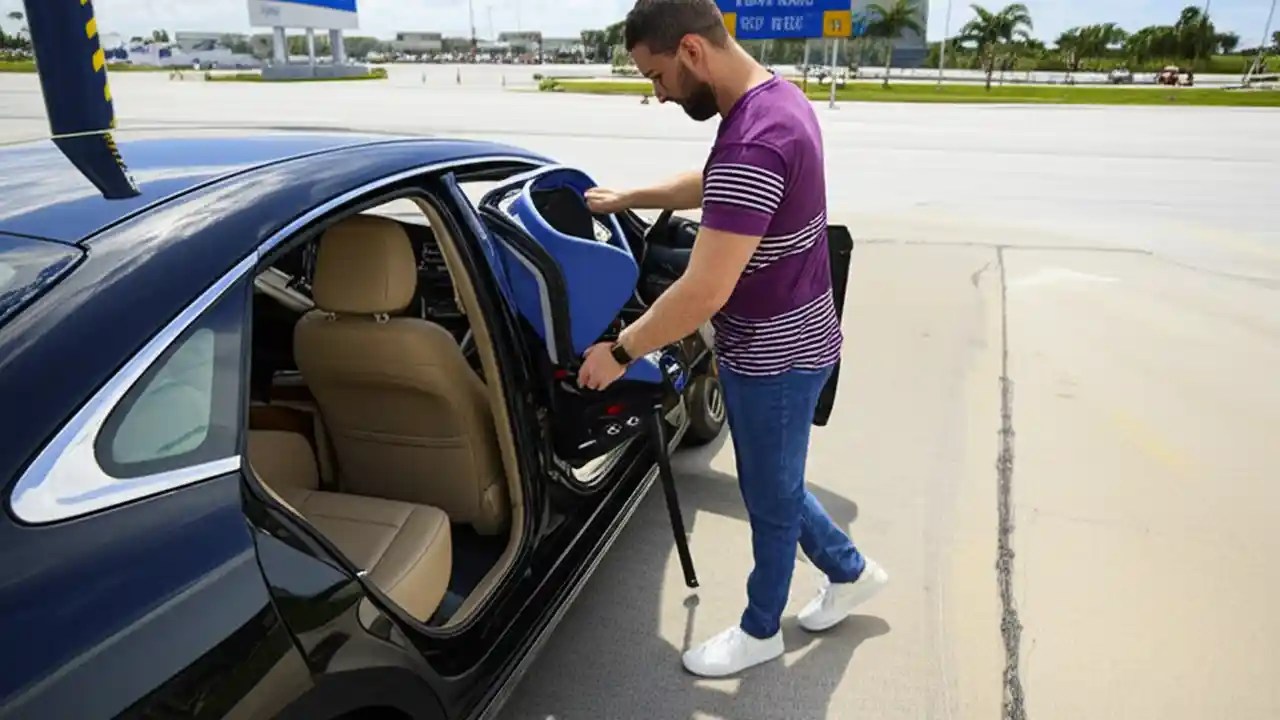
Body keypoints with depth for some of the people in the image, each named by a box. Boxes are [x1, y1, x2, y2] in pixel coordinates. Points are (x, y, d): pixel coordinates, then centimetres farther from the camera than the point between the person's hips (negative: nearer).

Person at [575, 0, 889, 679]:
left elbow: (704, 293, -32)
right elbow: (713, 185, 21)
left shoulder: (753, 142, -30)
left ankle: (760, 629, 37)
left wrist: (619, 351, -19)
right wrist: (628, 198, 17)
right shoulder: (776, 96, 3)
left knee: (770, 499, 13)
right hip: (783, 341, 9)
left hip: (774, 355, -9)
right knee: (773, 484, 25)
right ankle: (850, 570, 46)